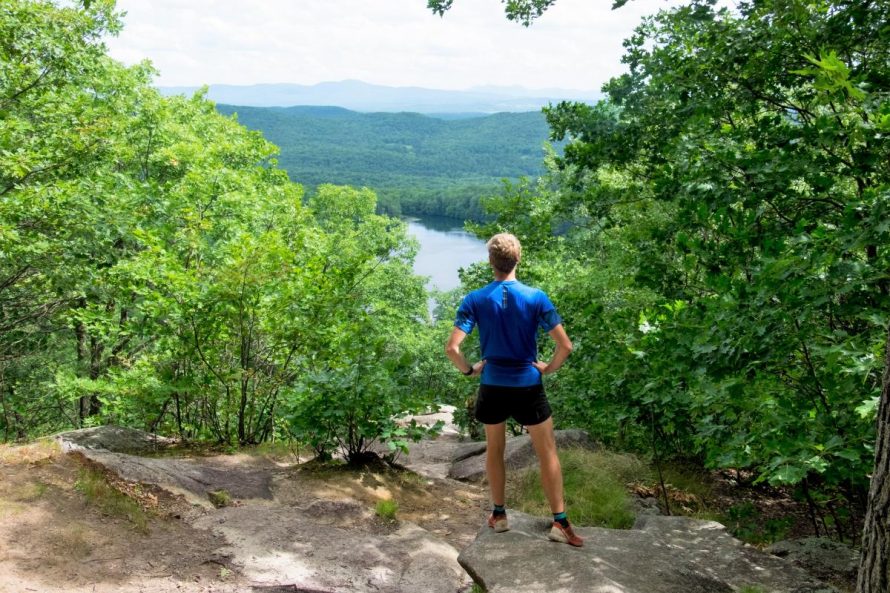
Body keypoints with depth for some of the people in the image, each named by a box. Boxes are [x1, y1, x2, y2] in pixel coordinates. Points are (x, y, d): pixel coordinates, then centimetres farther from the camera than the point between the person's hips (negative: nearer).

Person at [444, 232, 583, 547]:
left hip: (492, 387, 1)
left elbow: (451, 348, -17)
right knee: (547, 453, 10)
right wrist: (549, 367, 3)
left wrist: (468, 369, 1)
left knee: (494, 450, 20)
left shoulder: (475, 300, -10)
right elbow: (565, 345, -13)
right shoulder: (536, 297, -11)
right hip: (528, 387, -1)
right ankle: (560, 522, 11)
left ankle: (499, 515, 30)